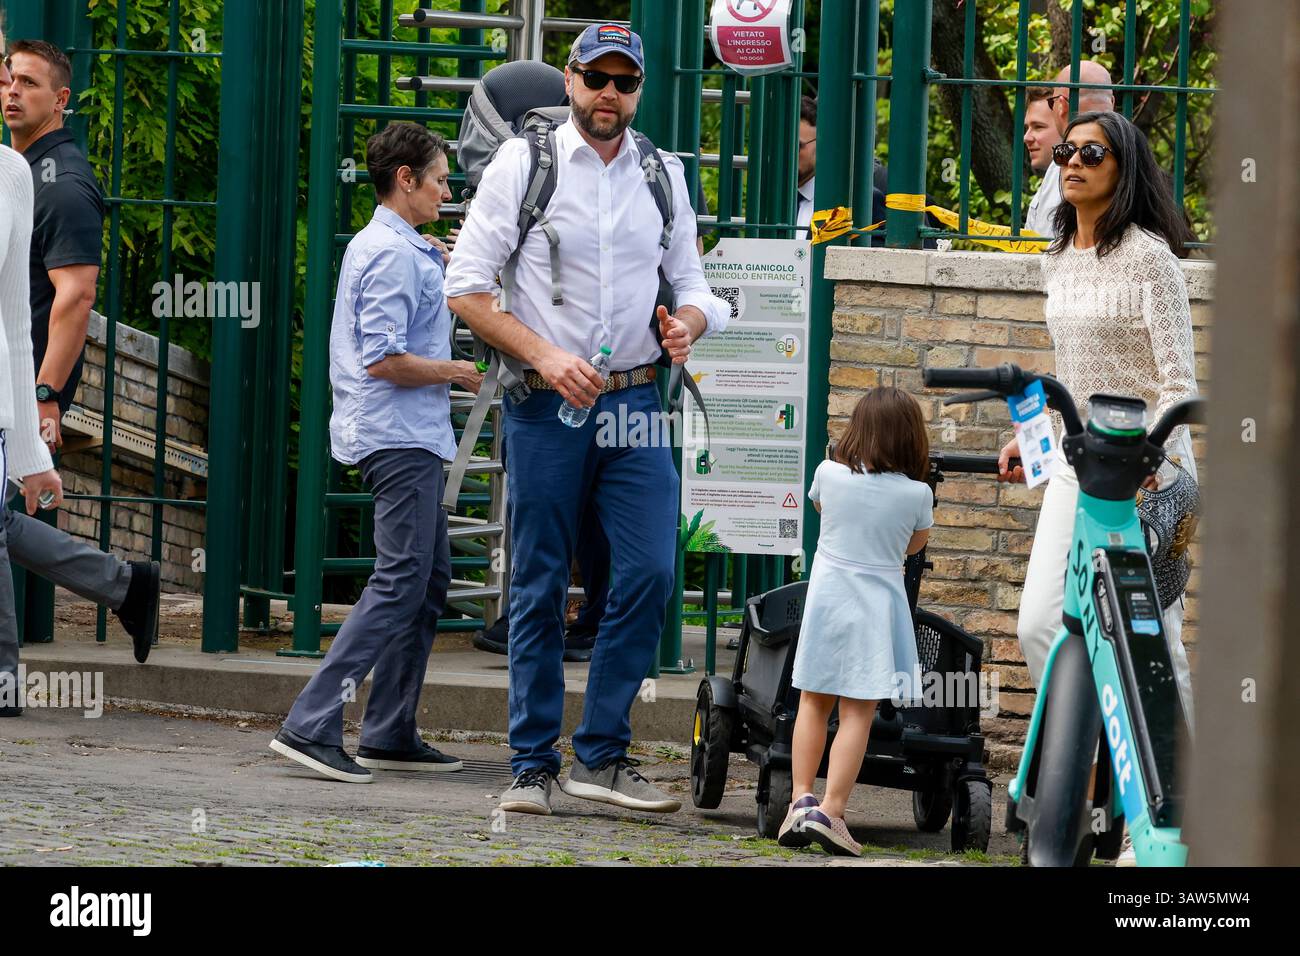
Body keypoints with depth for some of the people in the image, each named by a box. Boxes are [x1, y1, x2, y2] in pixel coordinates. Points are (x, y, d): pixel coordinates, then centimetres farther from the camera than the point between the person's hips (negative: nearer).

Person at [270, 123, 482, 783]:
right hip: (400, 437, -11)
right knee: (401, 582, -13)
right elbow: (384, 360, -22)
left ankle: (391, 734, 15)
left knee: (429, 579, 14)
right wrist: (457, 373, -9)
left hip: (408, 438, 11)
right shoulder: (395, 255, -15)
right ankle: (311, 725, -18)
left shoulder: (379, 246, 18)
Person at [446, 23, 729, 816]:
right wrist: (545, 357, -13)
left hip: (635, 402, 3)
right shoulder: (523, 164, 0)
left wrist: (687, 321, -8)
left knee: (650, 572, -7)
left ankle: (602, 755, 3)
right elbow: (468, 286, -3)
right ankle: (533, 765, 9)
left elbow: (692, 285, 17)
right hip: (546, 405, -3)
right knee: (540, 590, 1)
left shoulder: (664, 176, 11)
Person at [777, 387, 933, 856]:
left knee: (814, 704, 15)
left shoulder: (829, 474, -3)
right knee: (857, 713, -2)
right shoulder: (917, 494, -8)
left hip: (826, 600, 2)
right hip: (876, 606, -2)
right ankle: (830, 811, -11)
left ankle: (802, 797, 6)